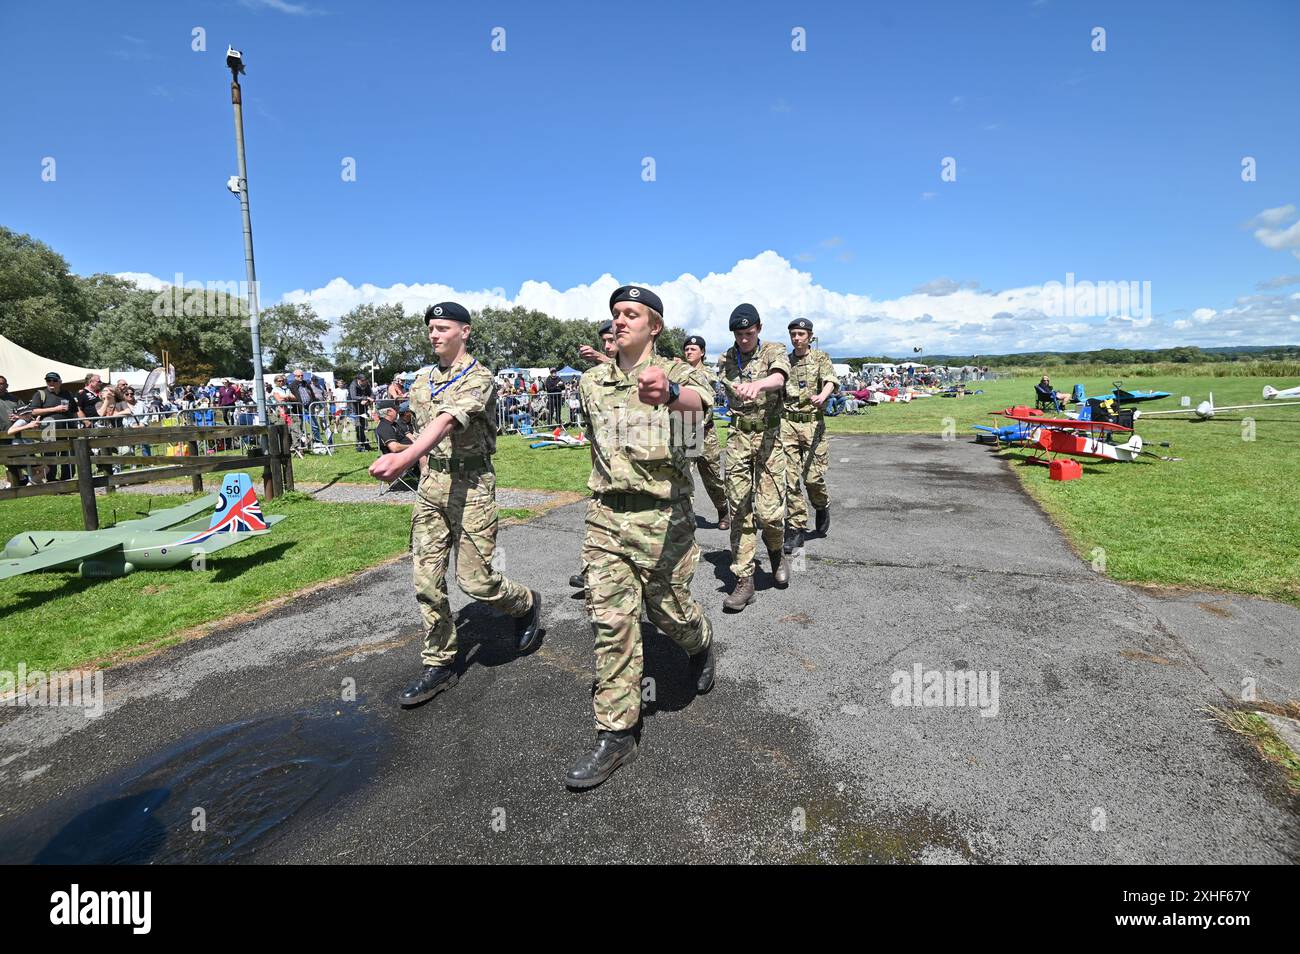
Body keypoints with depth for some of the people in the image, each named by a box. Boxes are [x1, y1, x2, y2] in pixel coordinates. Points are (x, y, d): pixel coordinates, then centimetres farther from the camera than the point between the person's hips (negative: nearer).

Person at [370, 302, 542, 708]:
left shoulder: (479, 378, -11)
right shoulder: (422, 379, 13)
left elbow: (447, 422, -29)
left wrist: (404, 459, -43)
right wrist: (425, 468, 15)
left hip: (471, 483, -6)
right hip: (431, 482, 7)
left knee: (474, 579, -5)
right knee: (426, 579, 4)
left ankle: (526, 603, 27)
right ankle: (439, 663, 18)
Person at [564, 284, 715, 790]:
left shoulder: (674, 373, -8)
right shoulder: (593, 381, 6)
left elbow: (701, 398, -34)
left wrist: (669, 392, -57)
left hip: (664, 517, -3)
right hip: (606, 518, 3)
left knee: (668, 610, 11)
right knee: (611, 623, 1)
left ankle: (701, 642, 48)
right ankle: (616, 734, 11)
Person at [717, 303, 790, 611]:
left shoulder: (774, 352, -2)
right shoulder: (726, 359, 10)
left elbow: (780, 377, -26)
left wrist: (757, 384, -46)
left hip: (769, 437, -3)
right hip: (738, 438, 3)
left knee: (769, 511, -8)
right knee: (739, 510, -1)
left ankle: (777, 553, 26)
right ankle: (744, 580, 4)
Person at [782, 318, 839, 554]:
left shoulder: (820, 357, 4)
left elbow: (831, 381, -14)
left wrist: (821, 397, -35)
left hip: (813, 422, -3)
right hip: (787, 423, 3)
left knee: (812, 476, -6)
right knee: (791, 478, -3)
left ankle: (822, 507, 26)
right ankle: (796, 528, 3)